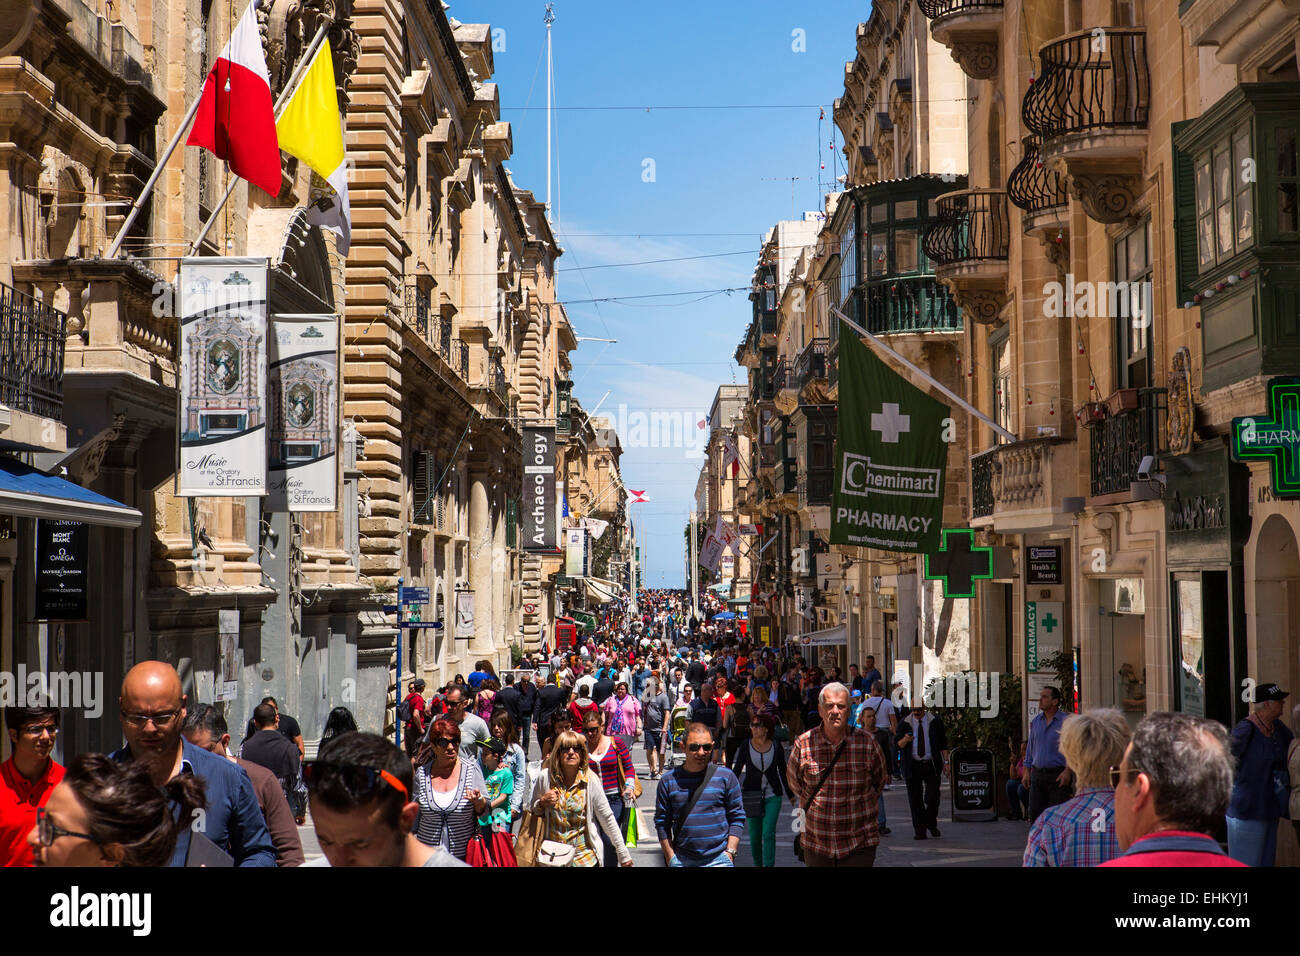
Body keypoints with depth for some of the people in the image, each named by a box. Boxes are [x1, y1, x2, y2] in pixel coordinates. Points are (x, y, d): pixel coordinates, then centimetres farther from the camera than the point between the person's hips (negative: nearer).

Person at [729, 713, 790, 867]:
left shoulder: (776, 747, -2)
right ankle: (757, 863, 29)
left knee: (769, 834, -11)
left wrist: (791, 796, 15)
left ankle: (769, 865, -11)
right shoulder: (746, 747, -3)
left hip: (772, 796, -1)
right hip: (752, 795, 1)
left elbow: (783, 772, 9)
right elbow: (736, 770, 3)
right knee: (754, 834, 8)